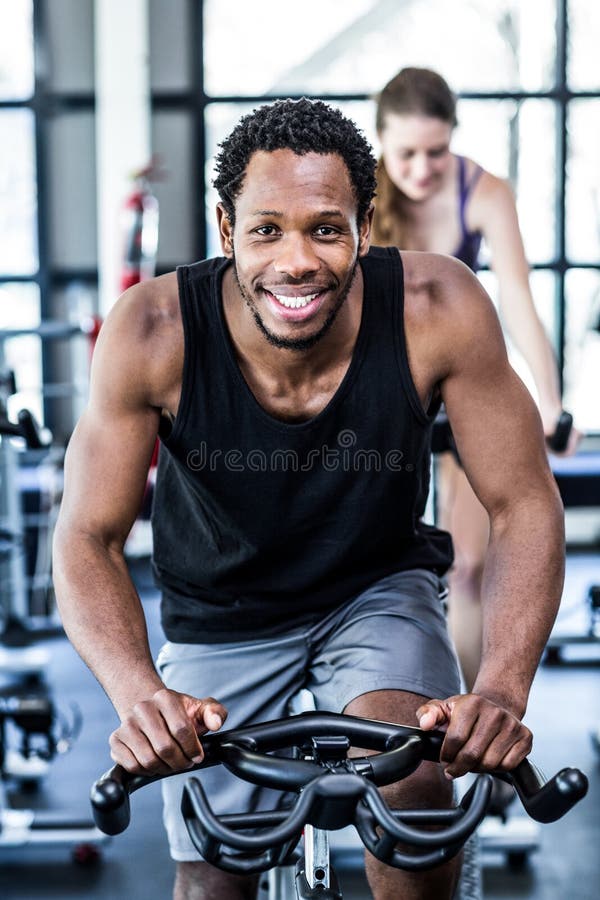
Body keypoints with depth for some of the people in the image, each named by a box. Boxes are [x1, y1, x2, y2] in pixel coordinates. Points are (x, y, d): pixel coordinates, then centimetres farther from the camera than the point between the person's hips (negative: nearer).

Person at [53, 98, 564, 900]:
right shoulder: (152, 332, -27)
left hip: (377, 593, 0)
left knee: (416, 787, -28)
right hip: (220, 620, 1)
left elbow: (524, 507, -21)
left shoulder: (437, 309, -27)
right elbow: (88, 540, -22)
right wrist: (139, 694, -41)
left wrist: (503, 689, -37)